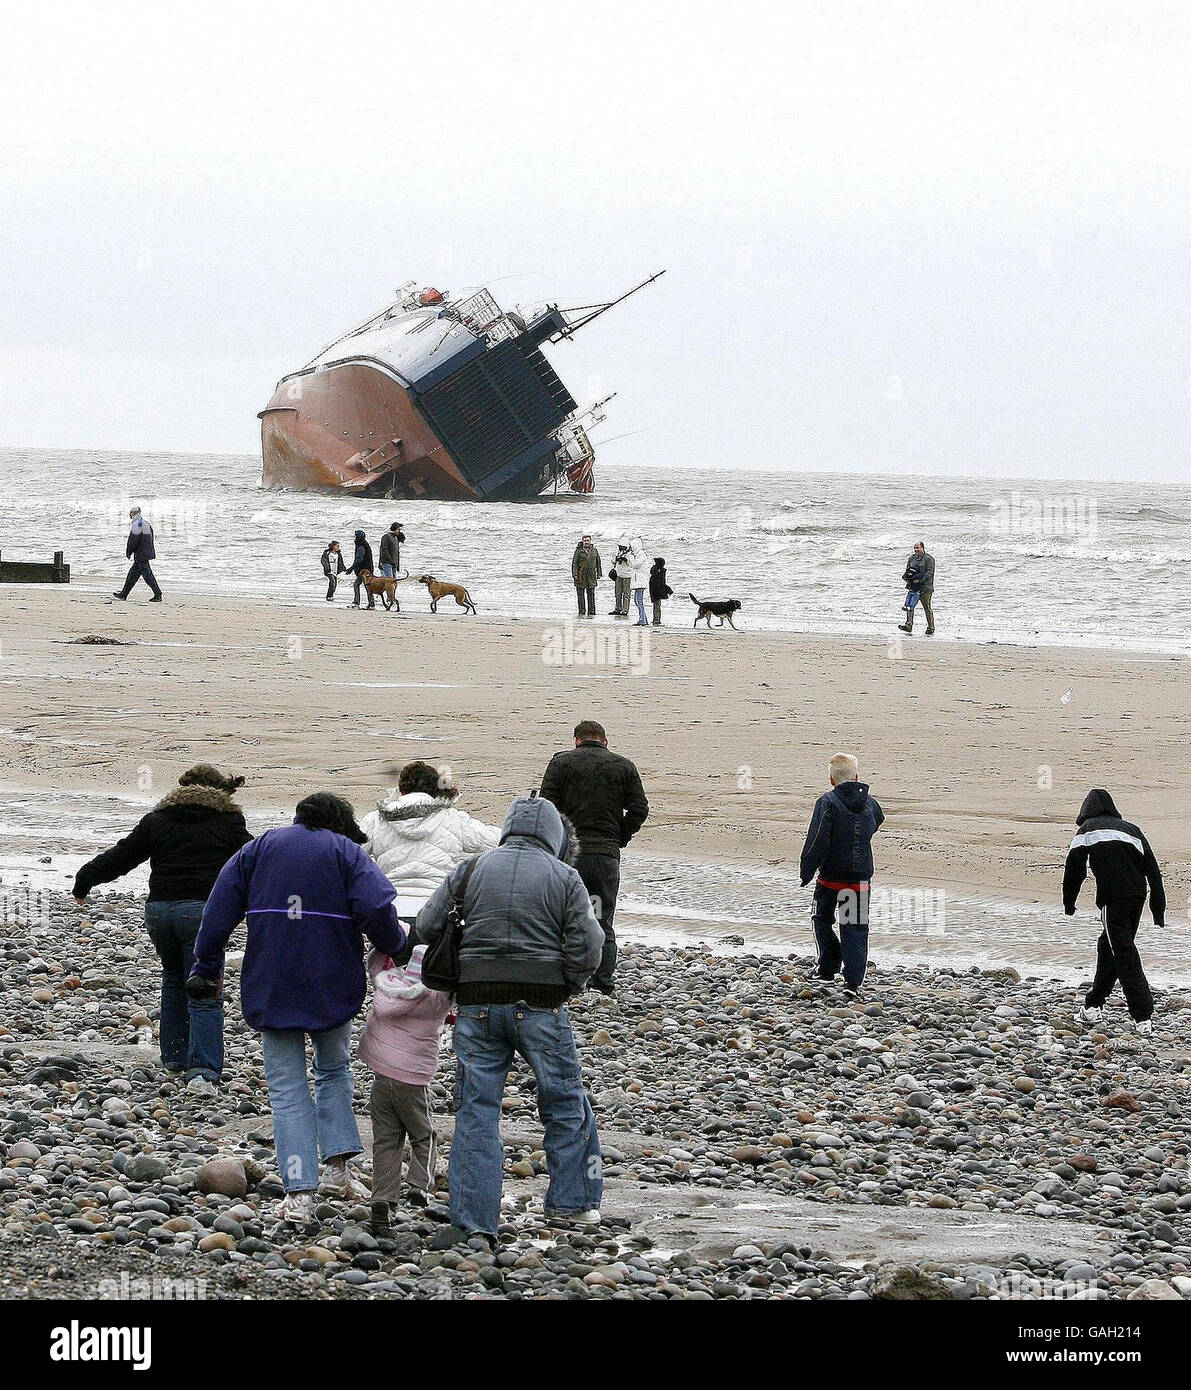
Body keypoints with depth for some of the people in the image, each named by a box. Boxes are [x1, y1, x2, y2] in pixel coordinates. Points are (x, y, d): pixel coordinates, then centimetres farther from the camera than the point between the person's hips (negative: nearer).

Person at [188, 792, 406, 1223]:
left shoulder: (259, 849, 9)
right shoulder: (347, 852, 2)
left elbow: (219, 911, 5)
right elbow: (375, 907, -15)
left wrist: (206, 968, 11)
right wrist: (397, 949, 0)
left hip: (271, 989, 0)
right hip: (333, 989, 0)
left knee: (287, 1089, 3)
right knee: (334, 1072, 23)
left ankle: (299, 1192, -7)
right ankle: (338, 1167, 11)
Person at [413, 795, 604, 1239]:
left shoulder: (471, 870, 5)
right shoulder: (565, 878, 0)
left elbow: (427, 927, 3)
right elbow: (586, 951, -5)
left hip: (477, 1003, 1)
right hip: (541, 1004, -1)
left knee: (476, 1111, 5)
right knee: (565, 1104, 14)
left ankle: (473, 1218, 1)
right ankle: (571, 1203, 18)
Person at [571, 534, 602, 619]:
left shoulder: (594, 551, 8)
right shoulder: (578, 551, -2)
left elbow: (598, 563, 13)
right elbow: (574, 563, -4)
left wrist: (599, 574, 7)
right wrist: (574, 575, -12)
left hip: (591, 576, 2)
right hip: (580, 576, -2)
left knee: (591, 595, 1)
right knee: (581, 595, -1)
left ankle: (591, 613, 5)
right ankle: (582, 613, 3)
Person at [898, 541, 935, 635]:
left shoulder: (928, 559, -5)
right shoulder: (912, 558, 14)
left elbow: (929, 573, -12)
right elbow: (907, 570, 23)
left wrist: (920, 579, -23)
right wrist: (906, 577, 1)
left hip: (925, 587, -6)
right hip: (913, 587, 6)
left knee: (927, 608, 2)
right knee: (909, 606, -9)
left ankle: (931, 629, 11)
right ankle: (909, 625, -12)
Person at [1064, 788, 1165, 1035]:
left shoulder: (1088, 829, 8)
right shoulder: (1131, 829, 21)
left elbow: (1074, 868, 3)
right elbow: (1153, 870, 17)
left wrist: (1068, 903, 13)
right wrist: (1158, 909, 17)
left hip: (1113, 898, -6)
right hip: (1138, 894, 6)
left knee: (1125, 956, -7)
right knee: (1108, 947, 22)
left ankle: (1143, 1016, -16)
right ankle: (1094, 1004, 33)